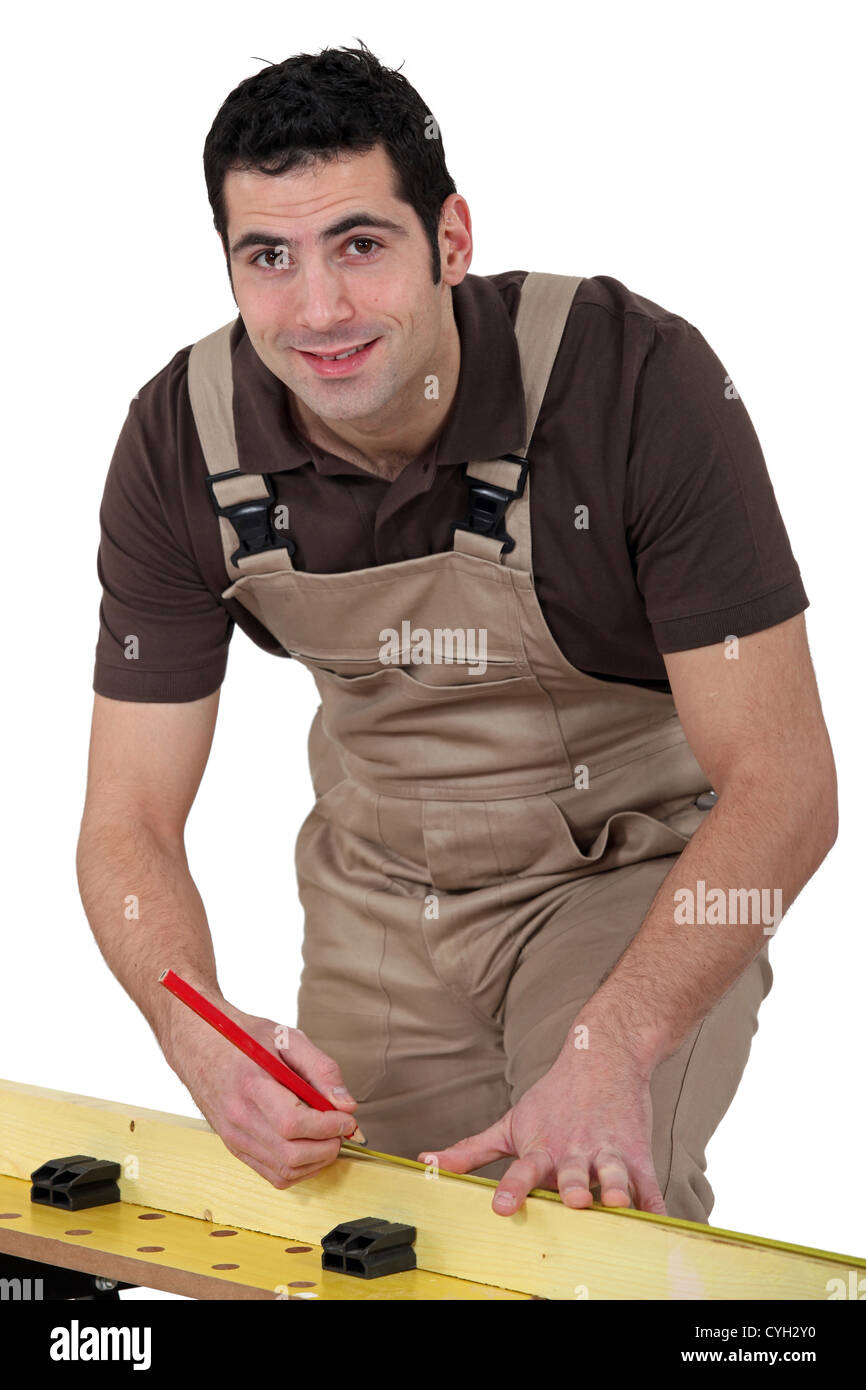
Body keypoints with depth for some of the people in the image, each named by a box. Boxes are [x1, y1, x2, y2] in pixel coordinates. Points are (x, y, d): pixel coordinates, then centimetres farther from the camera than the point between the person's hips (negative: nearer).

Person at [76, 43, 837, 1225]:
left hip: (638, 872, -4)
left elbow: (780, 784, -26)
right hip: (379, 885, 4)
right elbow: (129, 823, -12)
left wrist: (611, 1047, -40)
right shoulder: (180, 446, -17)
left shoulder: (639, 379, -28)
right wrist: (200, 1034, -34)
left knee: (591, 1218, -26)